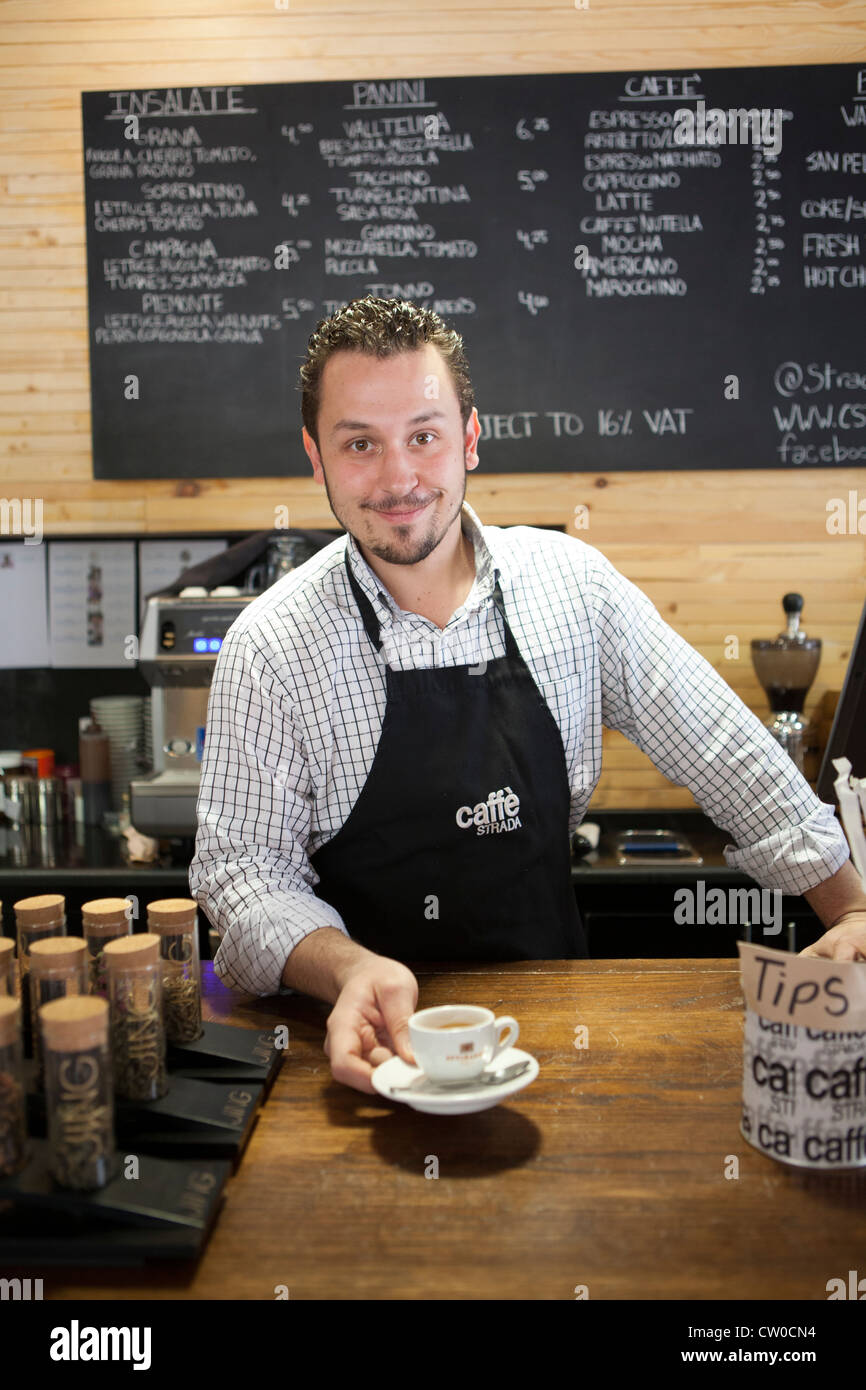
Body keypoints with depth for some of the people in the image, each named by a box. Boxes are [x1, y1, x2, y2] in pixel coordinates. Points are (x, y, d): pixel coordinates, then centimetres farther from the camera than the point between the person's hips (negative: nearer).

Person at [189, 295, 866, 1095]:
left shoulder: (575, 583, -2)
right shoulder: (270, 645, -9)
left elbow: (721, 750, 5)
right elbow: (241, 867, -9)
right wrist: (349, 969, -27)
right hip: (375, 1029, -1)